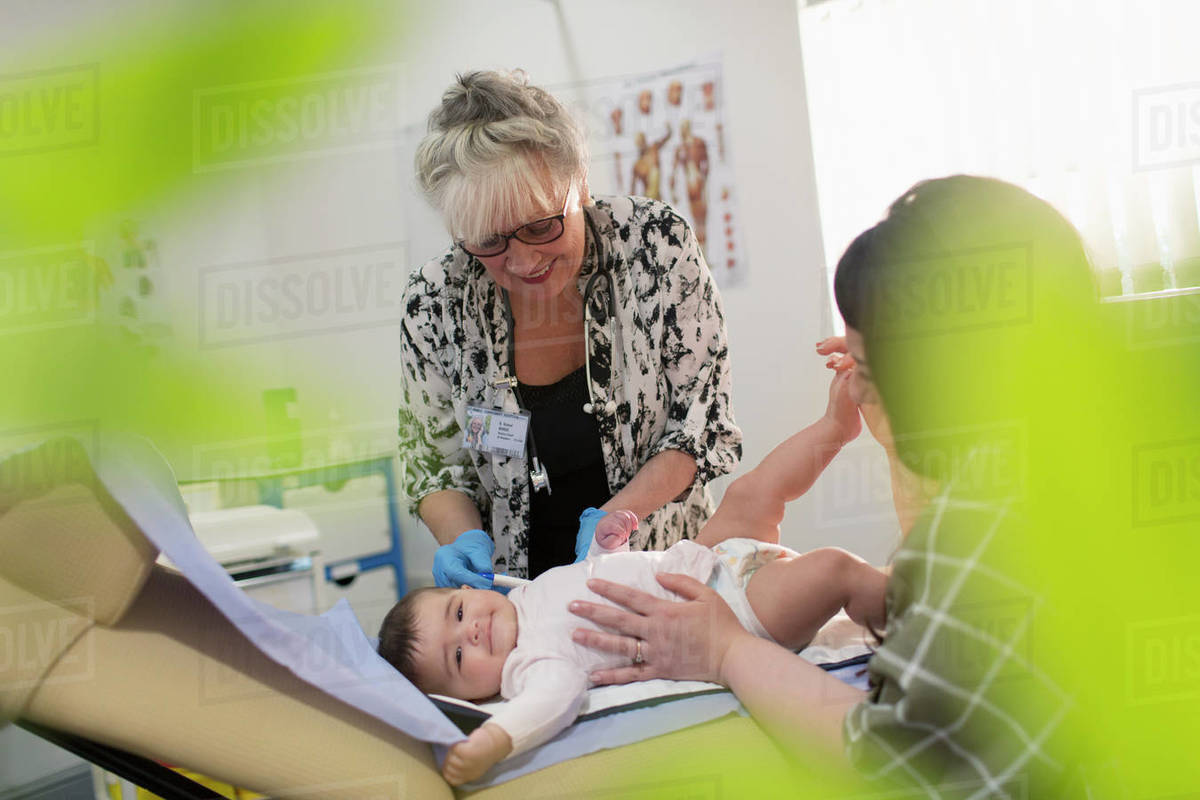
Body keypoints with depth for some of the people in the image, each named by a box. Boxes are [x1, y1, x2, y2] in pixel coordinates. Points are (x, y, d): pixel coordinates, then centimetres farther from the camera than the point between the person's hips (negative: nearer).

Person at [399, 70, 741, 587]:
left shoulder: (658, 246, -12)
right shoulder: (434, 302, -9)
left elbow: (703, 426, -5)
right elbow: (435, 466, 3)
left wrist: (615, 515, -20)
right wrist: (464, 539, -18)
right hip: (518, 595, 2)